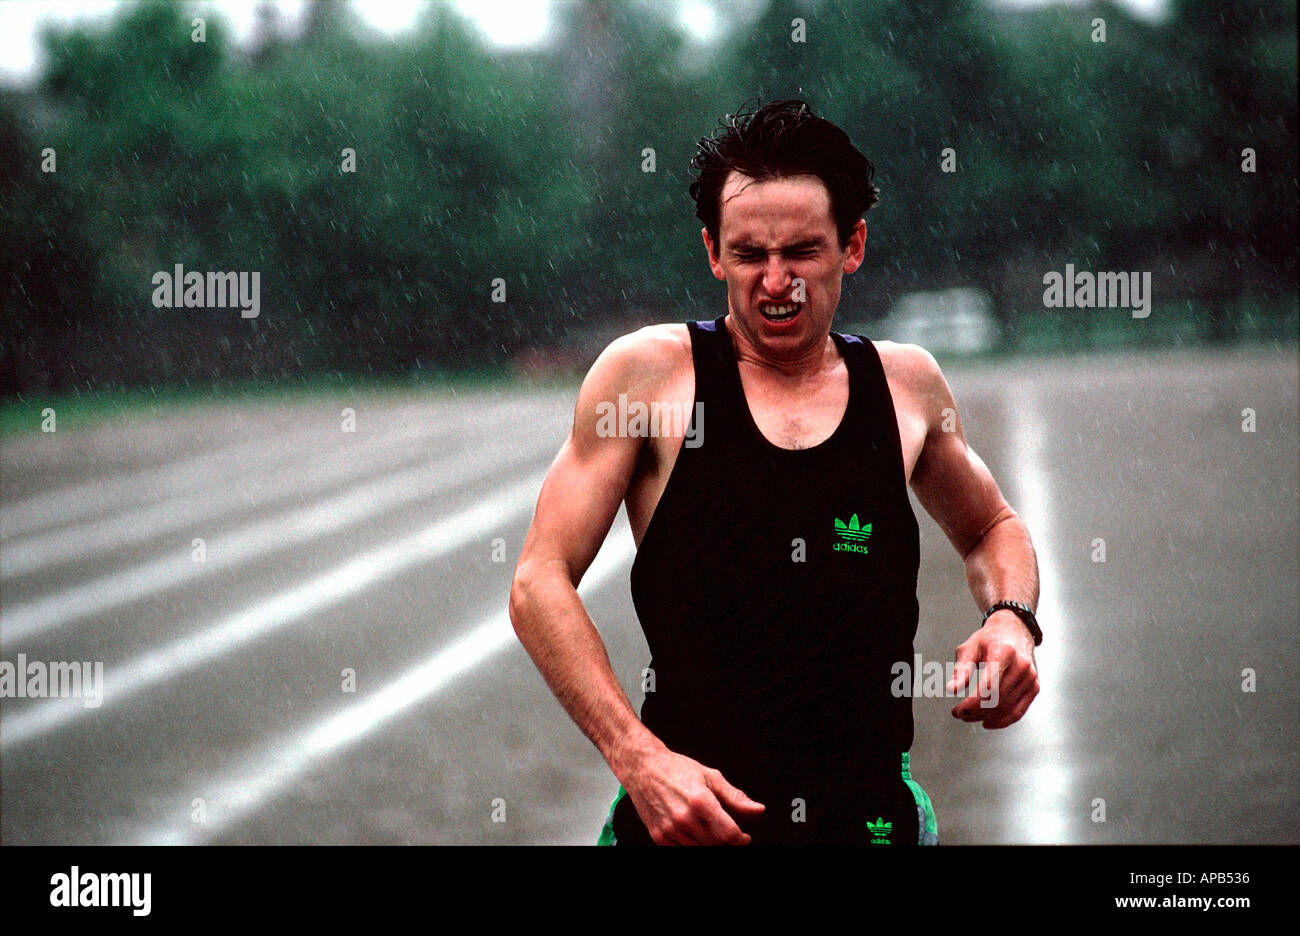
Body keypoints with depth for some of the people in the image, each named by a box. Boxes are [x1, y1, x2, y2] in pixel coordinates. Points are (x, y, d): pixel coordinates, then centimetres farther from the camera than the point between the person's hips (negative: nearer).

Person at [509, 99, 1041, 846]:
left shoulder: (906, 383, 9)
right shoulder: (649, 371, 0)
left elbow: (993, 529, 27)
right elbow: (540, 583, -3)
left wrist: (1011, 618, 5)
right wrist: (638, 759, -13)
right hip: (686, 811, -2)